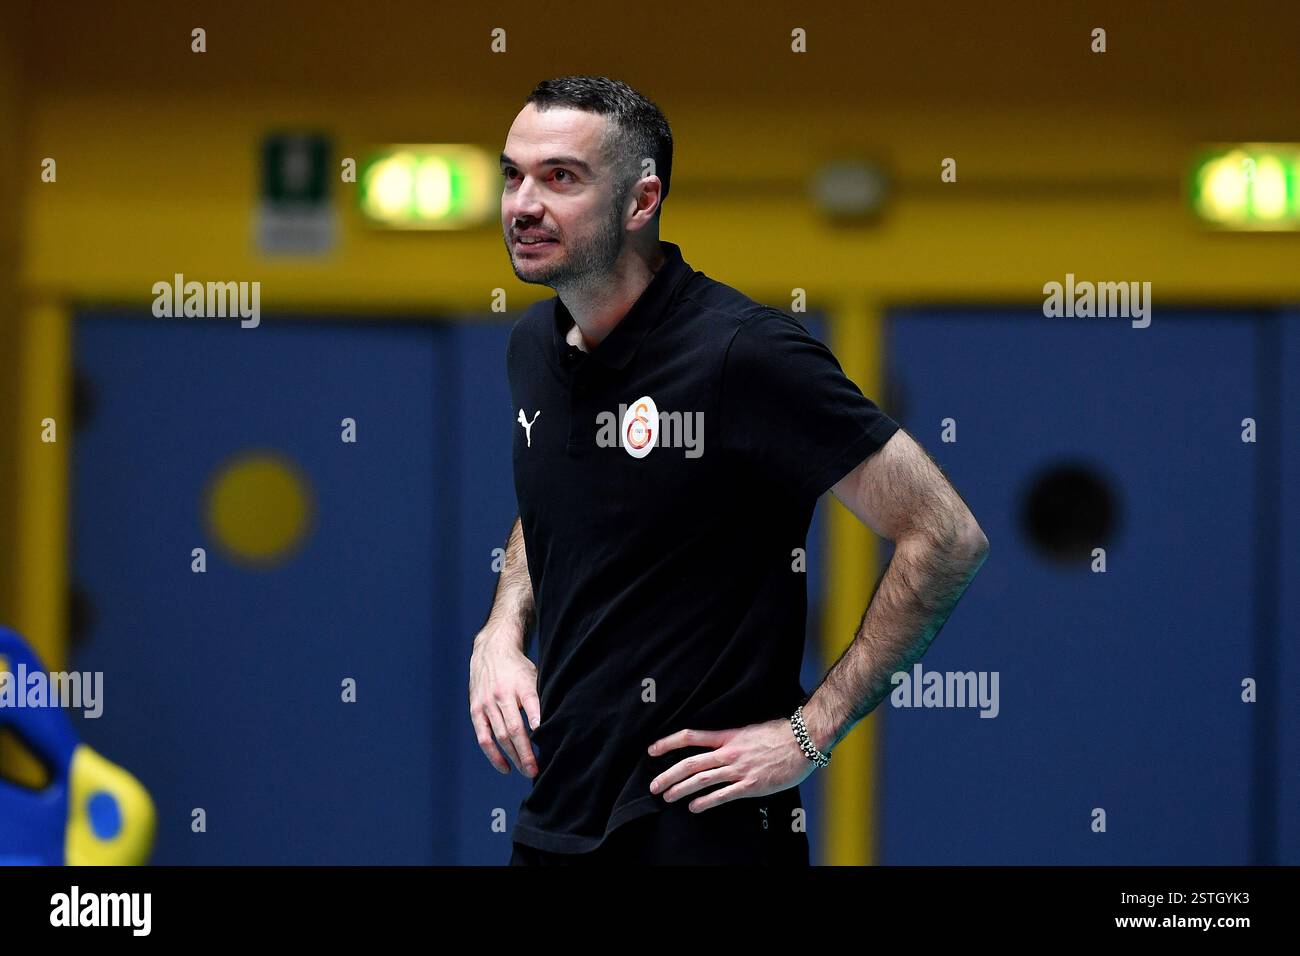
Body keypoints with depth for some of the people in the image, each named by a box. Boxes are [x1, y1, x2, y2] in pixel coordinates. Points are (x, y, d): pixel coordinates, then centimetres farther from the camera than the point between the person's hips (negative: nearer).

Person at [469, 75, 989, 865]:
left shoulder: (746, 353, -17)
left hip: (700, 829, -7)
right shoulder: (534, 346, 6)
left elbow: (946, 535, -16)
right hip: (552, 824, 7)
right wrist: (501, 634, 7)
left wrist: (811, 732, -15)